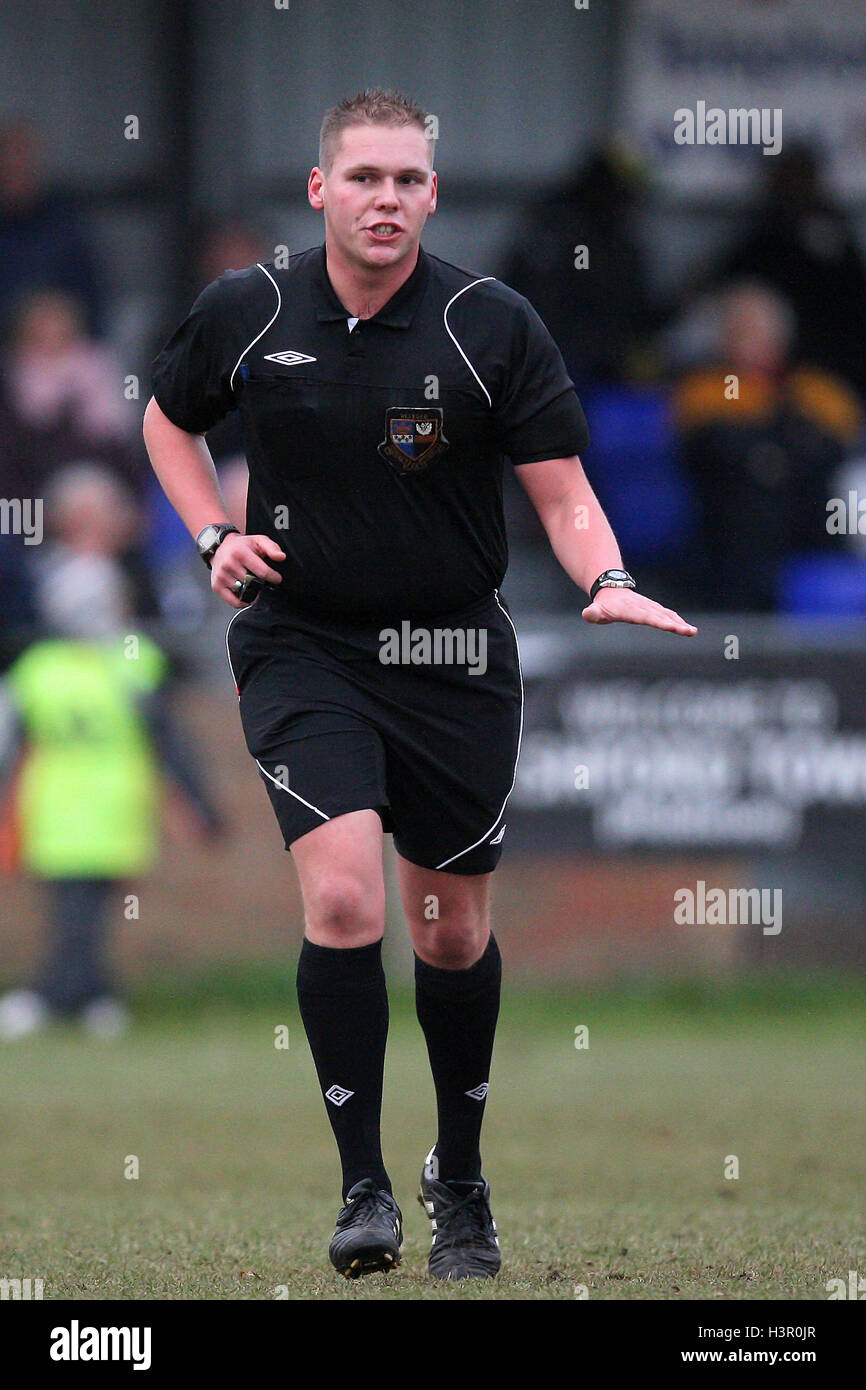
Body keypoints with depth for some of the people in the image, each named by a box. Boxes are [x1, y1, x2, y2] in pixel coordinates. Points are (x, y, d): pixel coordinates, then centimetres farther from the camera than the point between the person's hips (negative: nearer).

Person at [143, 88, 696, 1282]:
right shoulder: (246, 314, -4)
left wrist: (608, 583, -26)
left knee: (455, 928, 9)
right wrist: (215, 536, 1)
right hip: (302, 646, -1)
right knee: (342, 895, -19)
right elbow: (169, 418, 16)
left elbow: (562, 491, -7)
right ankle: (364, 1187, -9)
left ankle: (461, 1183, 30)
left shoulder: (493, 325, -9)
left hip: (452, 660, 1)